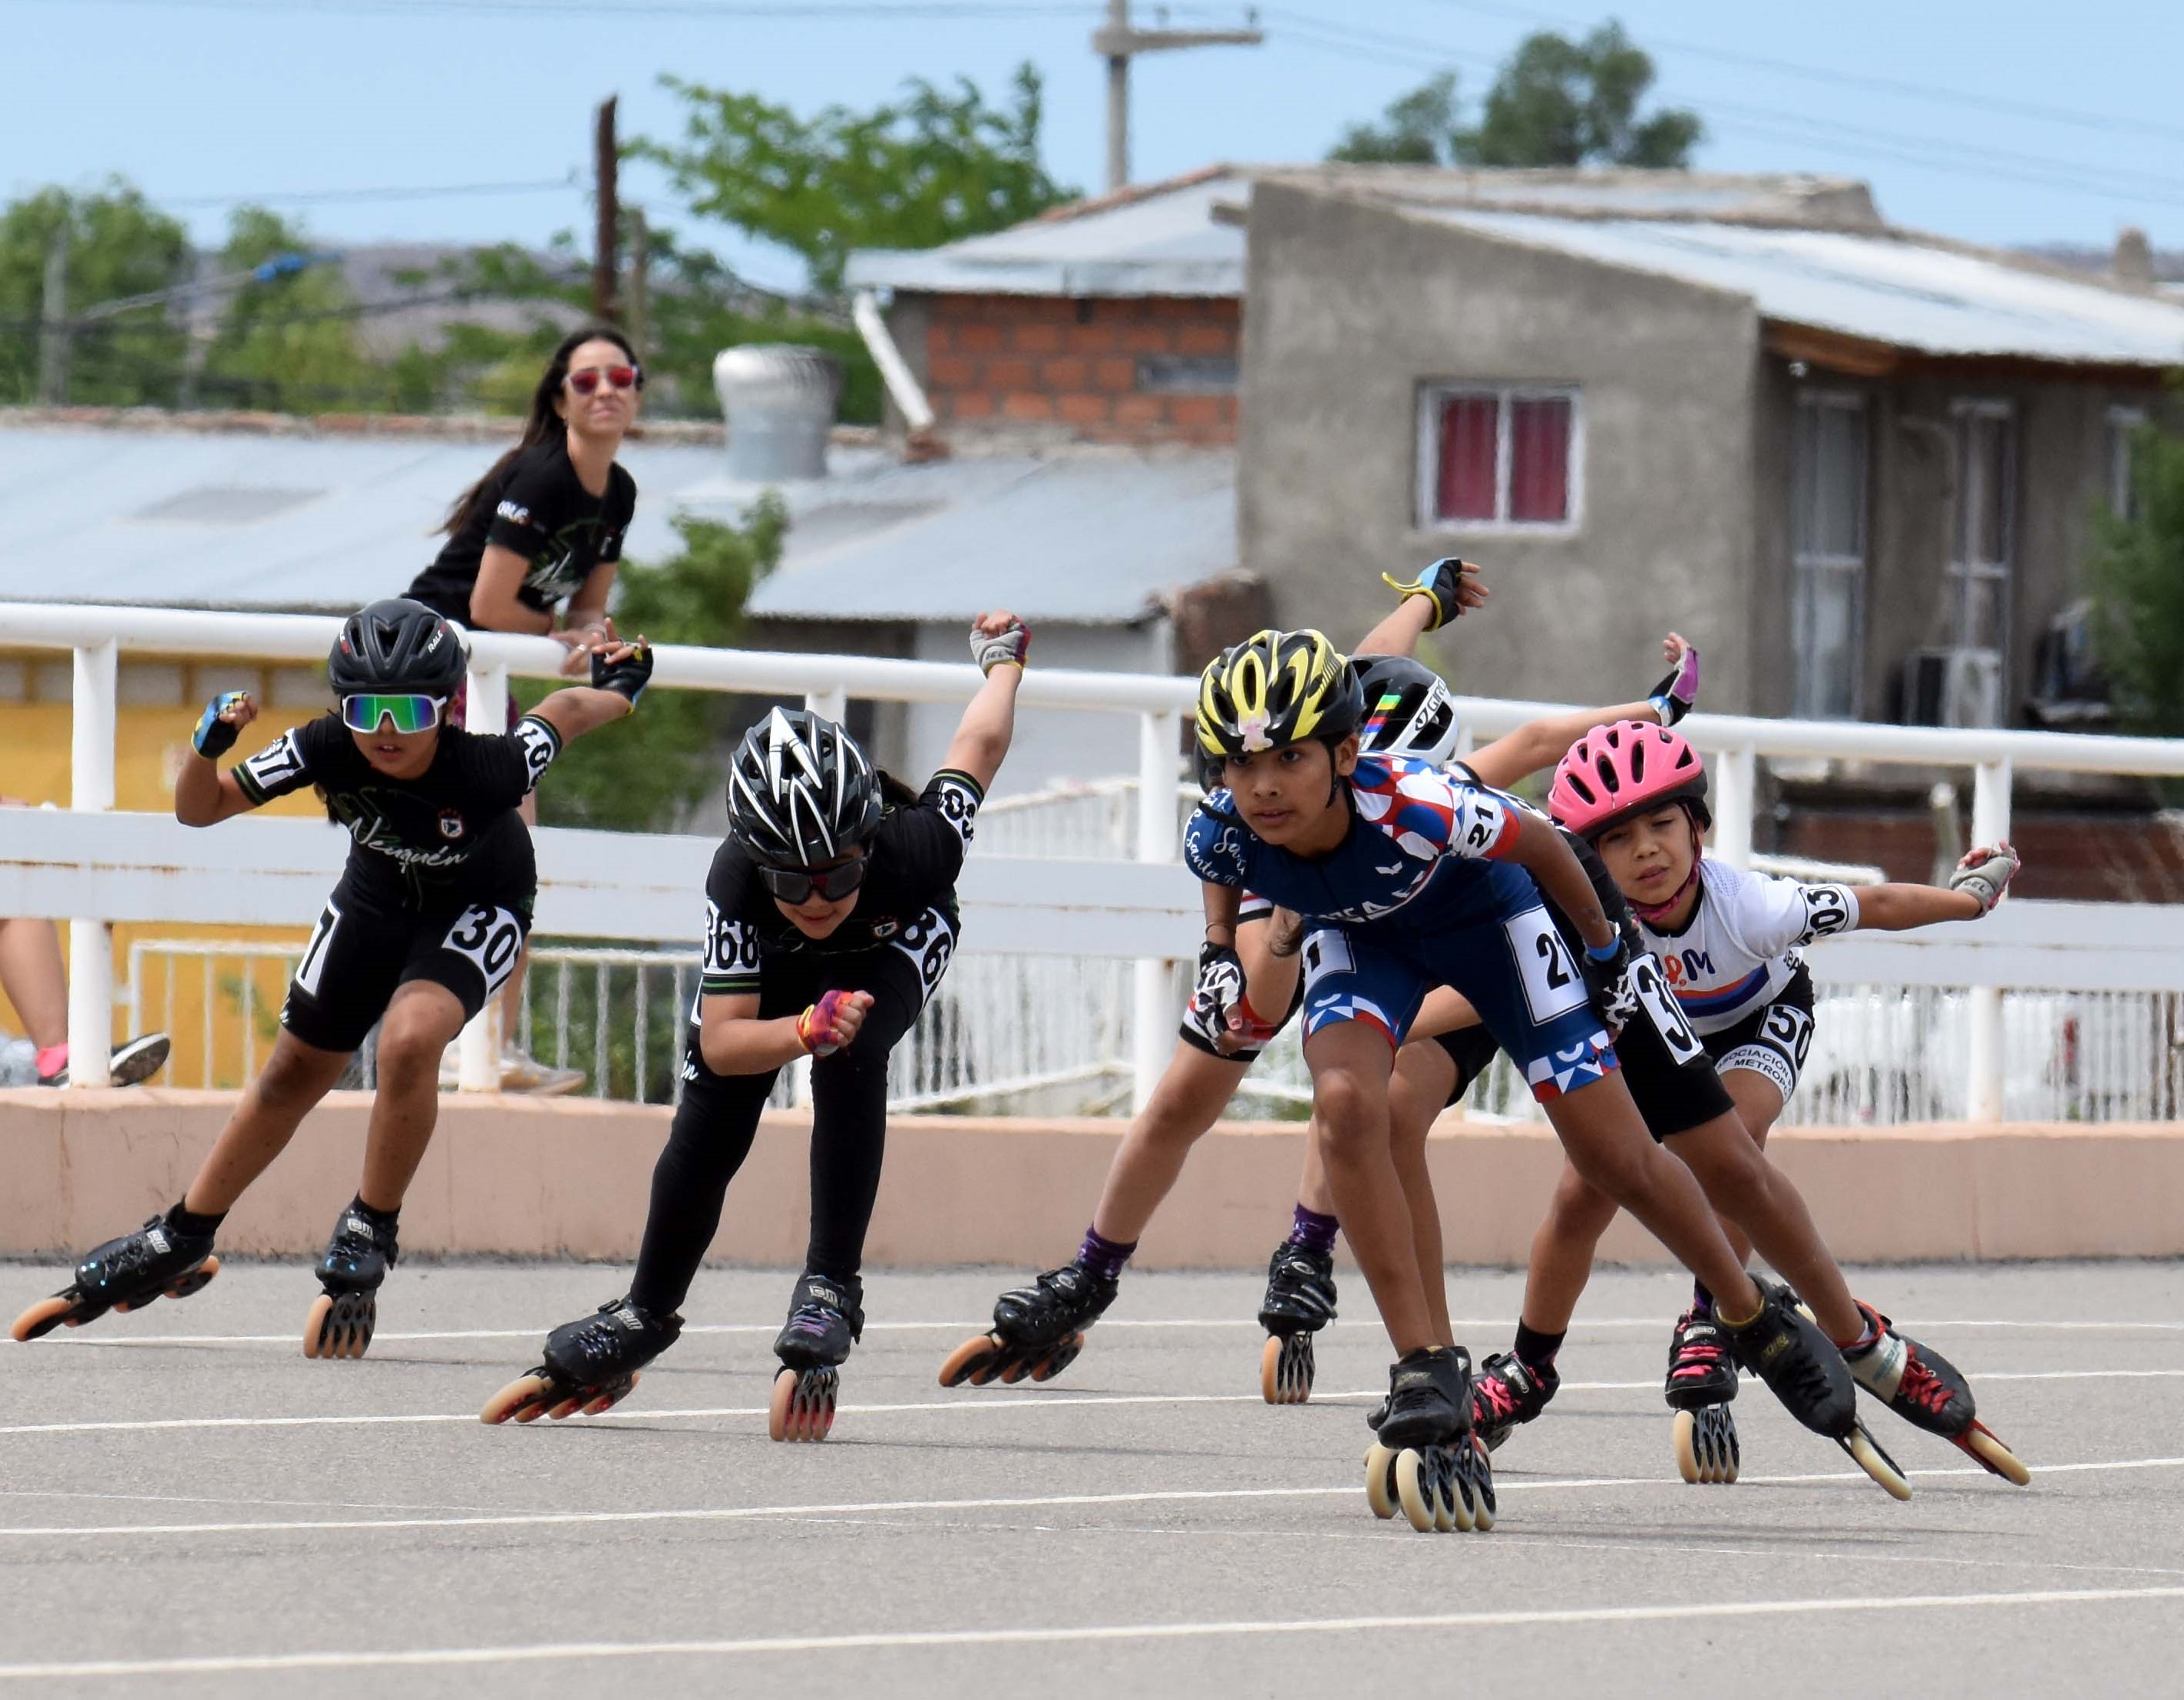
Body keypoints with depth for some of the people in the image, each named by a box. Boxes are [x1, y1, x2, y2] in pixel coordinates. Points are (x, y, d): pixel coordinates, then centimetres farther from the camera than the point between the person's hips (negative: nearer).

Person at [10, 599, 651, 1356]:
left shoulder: (486, 768, -38)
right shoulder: (327, 751, -30)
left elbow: (562, 713, -17)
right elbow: (199, 809, -20)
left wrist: (619, 686, 4)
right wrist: (209, 746, -40)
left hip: (479, 904, -3)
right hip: (379, 890, 3)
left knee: (410, 1039, -30)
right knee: (296, 1071, 11)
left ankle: (367, 1238, -10)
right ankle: (177, 1245, 29)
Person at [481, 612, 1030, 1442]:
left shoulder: (913, 850, -43)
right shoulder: (737, 882, -42)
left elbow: (977, 746, -22)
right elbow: (721, 1040, -39)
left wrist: (1003, 659, 0)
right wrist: (806, 1028, -60)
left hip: (897, 942, -1)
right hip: (776, 965, 1)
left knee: (852, 1053, -32)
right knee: (705, 1136, -7)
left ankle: (830, 1290, -24)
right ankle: (643, 1320, 17)